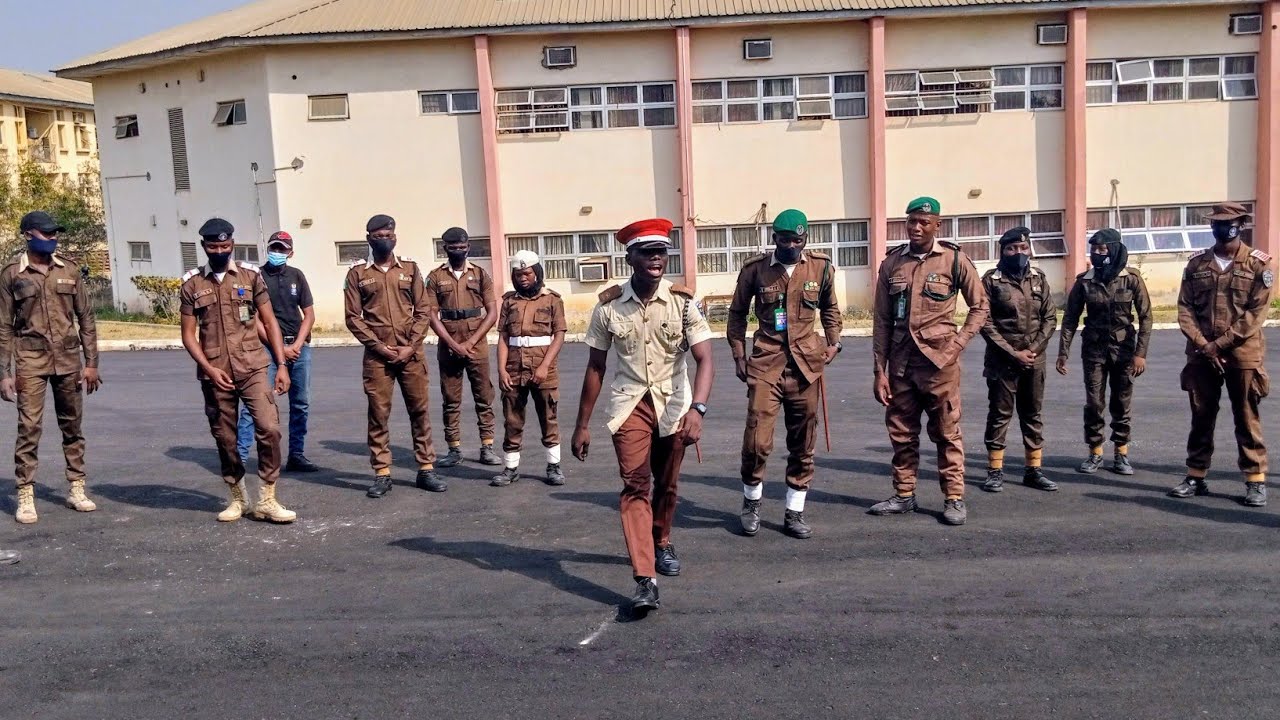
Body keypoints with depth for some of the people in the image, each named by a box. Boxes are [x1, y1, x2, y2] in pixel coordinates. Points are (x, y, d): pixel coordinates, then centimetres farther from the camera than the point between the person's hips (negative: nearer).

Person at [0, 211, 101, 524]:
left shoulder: (69, 272, 7)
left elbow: (86, 319, 9)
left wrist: (91, 362, 3)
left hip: (68, 359, 3)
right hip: (30, 360, -3)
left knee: (73, 426, 9)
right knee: (29, 427, -5)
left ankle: (77, 489, 19)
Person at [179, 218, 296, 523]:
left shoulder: (250, 276, 4)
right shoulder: (192, 284, 5)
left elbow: (269, 322, 6)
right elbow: (188, 334, 4)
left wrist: (282, 365, -1)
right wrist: (209, 369, -9)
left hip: (252, 368, -1)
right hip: (214, 374, 1)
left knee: (269, 428, -13)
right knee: (225, 438, 8)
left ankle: (267, 500, -3)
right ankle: (237, 498, 25)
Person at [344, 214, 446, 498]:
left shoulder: (409, 267, 7)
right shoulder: (357, 272, 3)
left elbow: (423, 309, 4)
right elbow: (353, 317, -1)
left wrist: (410, 347, -6)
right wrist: (380, 347, -9)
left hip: (411, 352, 1)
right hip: (377, 355, -1)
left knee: (420, 410, 4)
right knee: (378, 414, 2)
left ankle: (426, 469, 12)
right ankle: (382, 474, 9)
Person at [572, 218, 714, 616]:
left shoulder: (682, 301, -12)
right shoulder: (608, 306, -9)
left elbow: (705, 361, -17)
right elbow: (595, 367, 0)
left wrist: (697, 409, -34)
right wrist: (582, 425, 2)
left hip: (673, 403, 1)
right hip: (629, 403, -1)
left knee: (667, 485, 15)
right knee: (635, 485, -13)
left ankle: (662, 542, 44)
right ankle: (645, 580, -17)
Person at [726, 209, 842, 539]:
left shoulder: (821, 267, 3)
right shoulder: (754, 268, -2)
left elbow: (829, 307, 20)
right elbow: (737, 313, 10)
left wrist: (833, 341, 8)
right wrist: (738, 354, 5)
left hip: (807, 365, 2)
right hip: (766, 364, -2)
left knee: (803, 446, 7)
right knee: (757, 441, -9)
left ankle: (794, 513, 20)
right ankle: (751, 501, 17)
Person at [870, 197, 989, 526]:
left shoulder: (955, 260, -2)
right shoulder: (891, 263, 5)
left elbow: (980, 306, 6)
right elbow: (883, 320, 6)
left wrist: (959, 342, -7)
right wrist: (880, 370, 3)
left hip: (939, 360, -3)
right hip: (901, 360, 3)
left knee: (947, 431, 3)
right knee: (901, 431, 10)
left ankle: (955, 498, 12)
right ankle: (904, 494, 23)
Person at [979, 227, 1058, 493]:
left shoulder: (1038, 278, 6)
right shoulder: (991, 279, -5)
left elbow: (1050, 317, 4)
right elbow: (986, 323, -9)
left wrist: (1034, 349, -9)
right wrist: (1013, 353, -13)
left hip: (1034, 359, 4)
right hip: (1002, 360, -3)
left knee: (1033, 414, 10)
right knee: (1000, 414, 2)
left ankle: (1034, 470, 18)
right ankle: (995, 471, 9)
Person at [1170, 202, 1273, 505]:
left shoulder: (1258, 264, -1)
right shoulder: (1196, 264, 8)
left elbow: (1256, 313, -8)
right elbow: (1185, 308, 3)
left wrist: (1219, 344, -13)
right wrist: (1202, 345, -10)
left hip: (1243, 354, -3)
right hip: (1201, 354, 3)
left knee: (1247, 419, 3)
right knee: (1201, 417, 9)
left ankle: (1256, 480, 10)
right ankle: (1196, 477, 17)